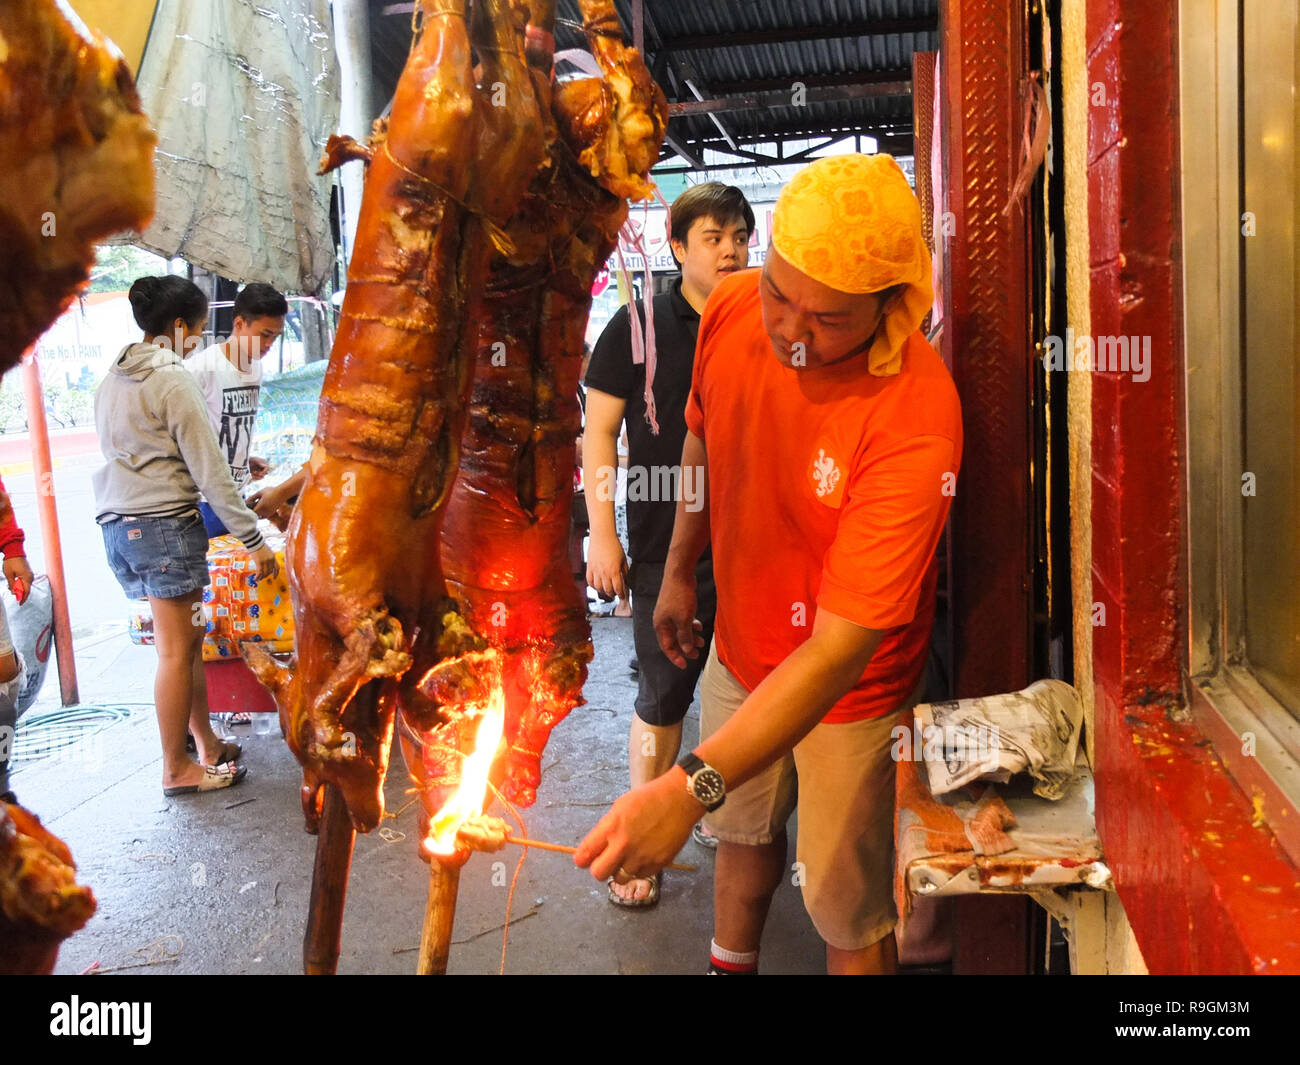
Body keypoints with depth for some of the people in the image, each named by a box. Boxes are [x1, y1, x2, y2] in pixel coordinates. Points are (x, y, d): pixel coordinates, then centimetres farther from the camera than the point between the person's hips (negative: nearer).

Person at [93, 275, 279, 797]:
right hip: (164, 523, -9)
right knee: (176, 651, 0)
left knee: (188, 637, 16)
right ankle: (177, 769, 10)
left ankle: (206, 743, 25)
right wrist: (252, 538, -11)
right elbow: (209, 470, -14)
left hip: (119, 523, 9)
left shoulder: (113, 378, 15)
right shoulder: (172, 380, -12)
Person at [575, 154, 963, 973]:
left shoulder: (915, 420, -35)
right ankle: (732, 966, 54)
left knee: (850, 913, 10)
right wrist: (679, 571, 15)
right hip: (741, 649, 6)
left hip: (849, 689, -5)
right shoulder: (732, 311, -15)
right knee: (744, 828, 27)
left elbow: (841, 649, -37)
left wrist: (690, 788, -42)